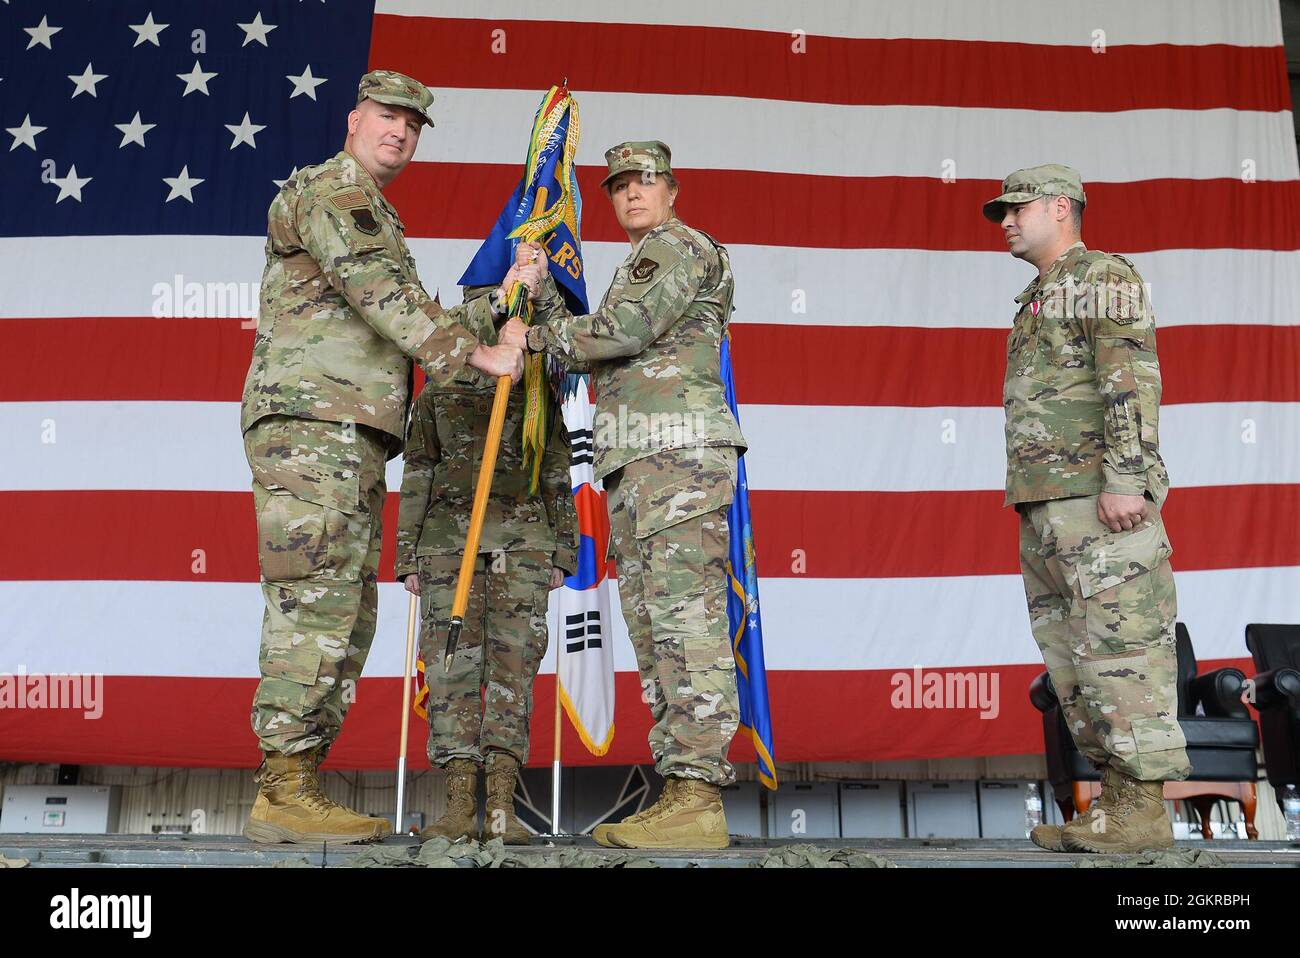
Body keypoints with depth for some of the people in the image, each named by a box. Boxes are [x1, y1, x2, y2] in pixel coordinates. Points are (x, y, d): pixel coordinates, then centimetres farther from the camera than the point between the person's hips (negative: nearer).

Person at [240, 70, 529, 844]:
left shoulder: (379, 223, 30)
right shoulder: (328, 189, 0)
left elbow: (415, 328, 24)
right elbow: (382, 295, -14)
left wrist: (503, 301, 17)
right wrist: (474, 352, -17)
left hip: (351, 440, 10)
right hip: (309, 418, -10)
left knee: (347, 615, 5)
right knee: (314, 602, -15)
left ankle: (299, 786, 8)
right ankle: (284, 795, -13)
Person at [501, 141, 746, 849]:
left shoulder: (679, 245, 3)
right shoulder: (642, 263, 33)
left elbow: (621, 330, -11)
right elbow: (588, 351, 24)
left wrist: (532, 336, 1)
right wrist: (541, 286, 15)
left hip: (679, 450, -10)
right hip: (635, 468, 10)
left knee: (685, 617, -16)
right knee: (654, 628, 4)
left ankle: (699, 800, -19)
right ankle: (680, 793, 6)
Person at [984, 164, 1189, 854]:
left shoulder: (1104, 276, 0)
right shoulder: (1035, 300, 26)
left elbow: (1134, 381, -13)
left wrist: (1124, 479, -22)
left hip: (1098, 500, -9)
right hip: (1044, 508, 10)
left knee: (1119, 649, -9)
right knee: (1070, 659, 8)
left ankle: (1142, 810, -4)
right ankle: (1116, 800, 14)